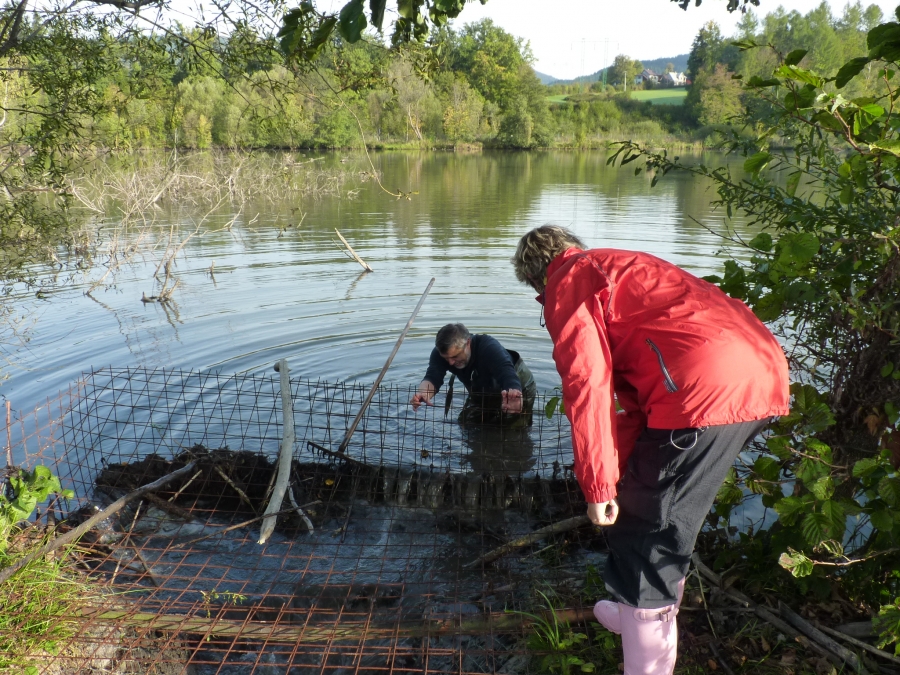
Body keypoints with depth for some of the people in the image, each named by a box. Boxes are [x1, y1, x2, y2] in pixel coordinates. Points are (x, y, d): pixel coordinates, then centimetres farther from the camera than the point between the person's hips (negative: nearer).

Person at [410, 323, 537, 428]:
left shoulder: (489, 348, -40)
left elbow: (509, 377, -55)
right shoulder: (441, 352, -26)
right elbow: (432, 378, -41)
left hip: (519, 389, -5)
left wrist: (513, 395, -80)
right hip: (482, 395, 5)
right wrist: (423, 393, -66)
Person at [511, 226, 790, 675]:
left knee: (645, 534, 2)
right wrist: (618, 475, 31)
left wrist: (599, 487, -4)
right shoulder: (620, 267, 32)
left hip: (707, 391, -10)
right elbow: (639, 394, 31)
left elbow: (587, 384, -10)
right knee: (669, 518, 26)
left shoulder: (569, 279, 5)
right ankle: (648, 619, 46)